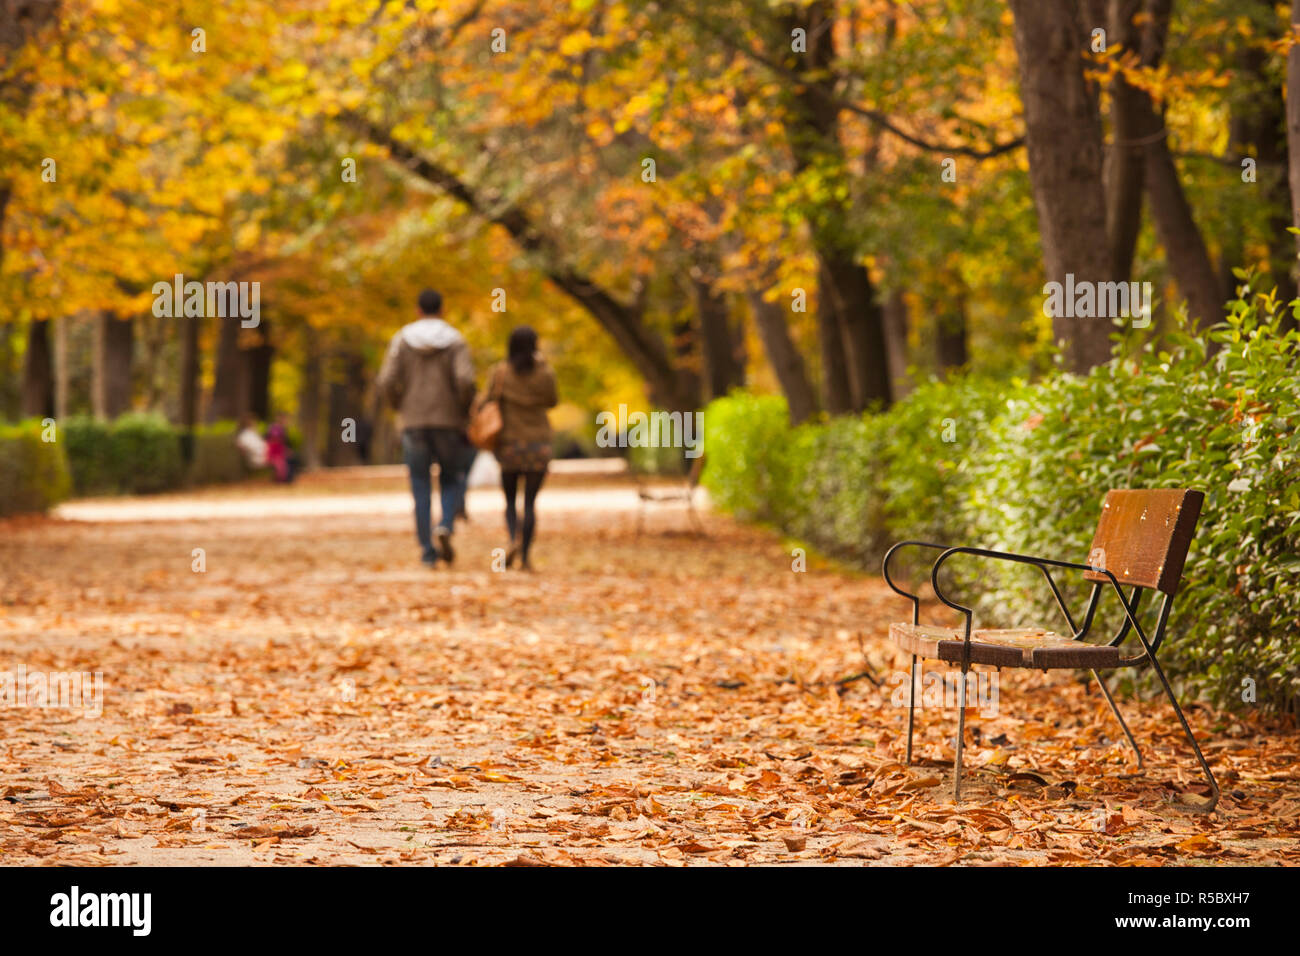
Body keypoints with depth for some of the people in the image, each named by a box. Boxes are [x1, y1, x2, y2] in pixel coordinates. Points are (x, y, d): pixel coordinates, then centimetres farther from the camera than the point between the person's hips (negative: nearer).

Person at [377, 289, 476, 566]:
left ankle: (428, 551, 0)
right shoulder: (455, 341, -1)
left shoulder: (402, 340, 2)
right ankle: (445, 526, -13)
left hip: (413, 422, 1)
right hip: (448, 422, -1)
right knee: (451, 481, 15)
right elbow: (465, 379, -16)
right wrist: (466, 413, 1)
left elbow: (387, 382, -6)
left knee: (421, 489, 7)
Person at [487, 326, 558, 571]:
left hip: (509, 443, 0)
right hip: (539, 445, 0)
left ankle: (514, 539, -13)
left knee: (510, 500, 13)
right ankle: (525, 556, -2)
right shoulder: (544, 374, -5)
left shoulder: (500, 373, -6)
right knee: (530, 502, 4)